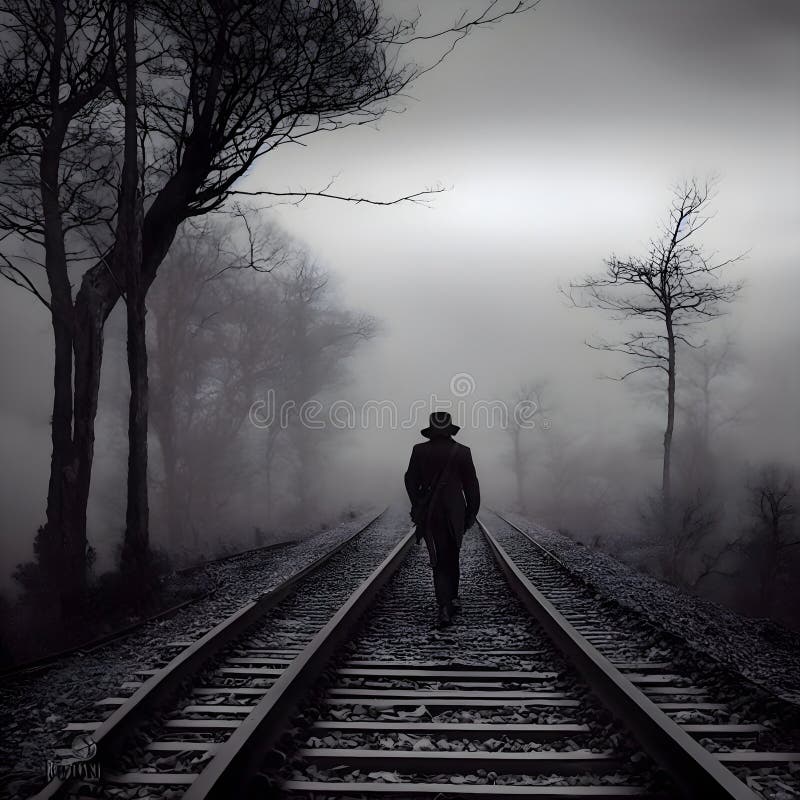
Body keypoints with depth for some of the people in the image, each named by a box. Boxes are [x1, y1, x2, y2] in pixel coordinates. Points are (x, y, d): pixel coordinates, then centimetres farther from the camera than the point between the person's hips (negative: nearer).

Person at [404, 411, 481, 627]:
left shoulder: (419, 451, -4)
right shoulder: (462, 452, -4)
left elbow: (411, 481, 0)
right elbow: (471, 485, -1)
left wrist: (418, 507, 14)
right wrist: (471, 513, 8)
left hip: (429, 514, 0)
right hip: (455, 513, 0)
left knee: (440, 560, 3)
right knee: (452, 557, 20)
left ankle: (445, 606, -9)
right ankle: (452, 598, 21)